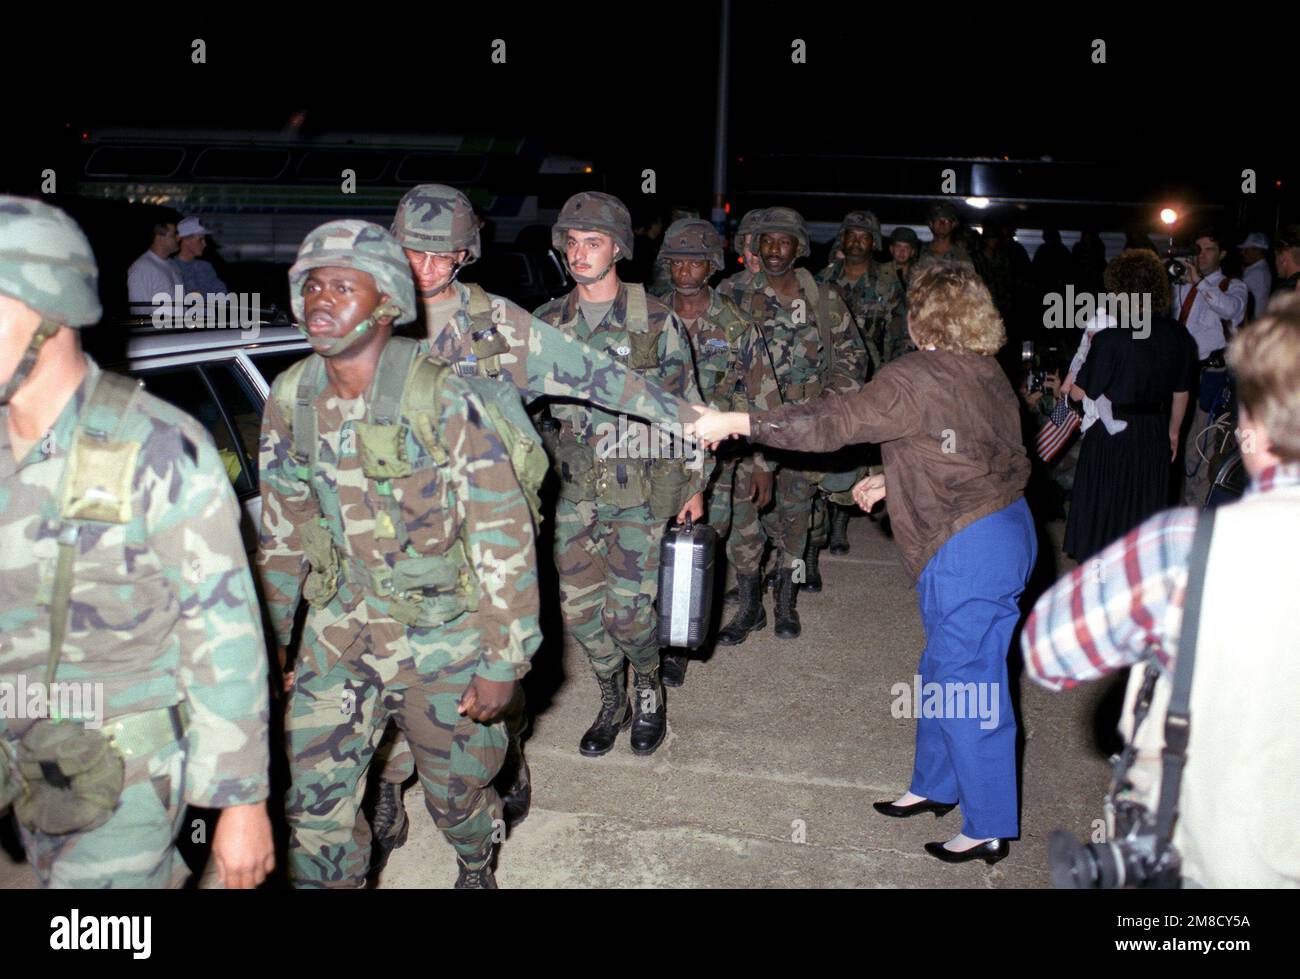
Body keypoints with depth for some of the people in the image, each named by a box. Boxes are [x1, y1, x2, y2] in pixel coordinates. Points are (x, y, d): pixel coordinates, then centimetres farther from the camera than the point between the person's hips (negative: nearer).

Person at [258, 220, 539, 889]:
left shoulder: (441, 398, -19)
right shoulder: (289, 399, -3)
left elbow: (504, 532, -17)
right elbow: (281, 526, 10)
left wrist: (503, 659, -16)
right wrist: (271, 634, 14)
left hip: (444, 631, -3)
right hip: (340, 627, 4)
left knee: (456, 788, 15)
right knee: (314, 796, 3)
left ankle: (476, 865, 48)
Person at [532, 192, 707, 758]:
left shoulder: (655, 319, -3)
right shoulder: (547, 324, 5)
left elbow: (687, 403, 2)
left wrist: (695, 483, 2)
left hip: (643, 488, -3)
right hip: (575, 490, 4)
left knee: (627, 610, -5)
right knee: (579, 608, 5)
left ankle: (649, 692, 25)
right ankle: (612, 703, 29)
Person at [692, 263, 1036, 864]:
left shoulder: (914, 379, -17)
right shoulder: (986, 374, 9)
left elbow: (828, 424, -19)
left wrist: (736, 423, -15)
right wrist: (893, 483, 19)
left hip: (969, 550, -10)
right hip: (1006, 528, 10)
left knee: (966, 687, 2)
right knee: (943, 671, 21)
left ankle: (990, 827, 17)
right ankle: (935, 786, 38)